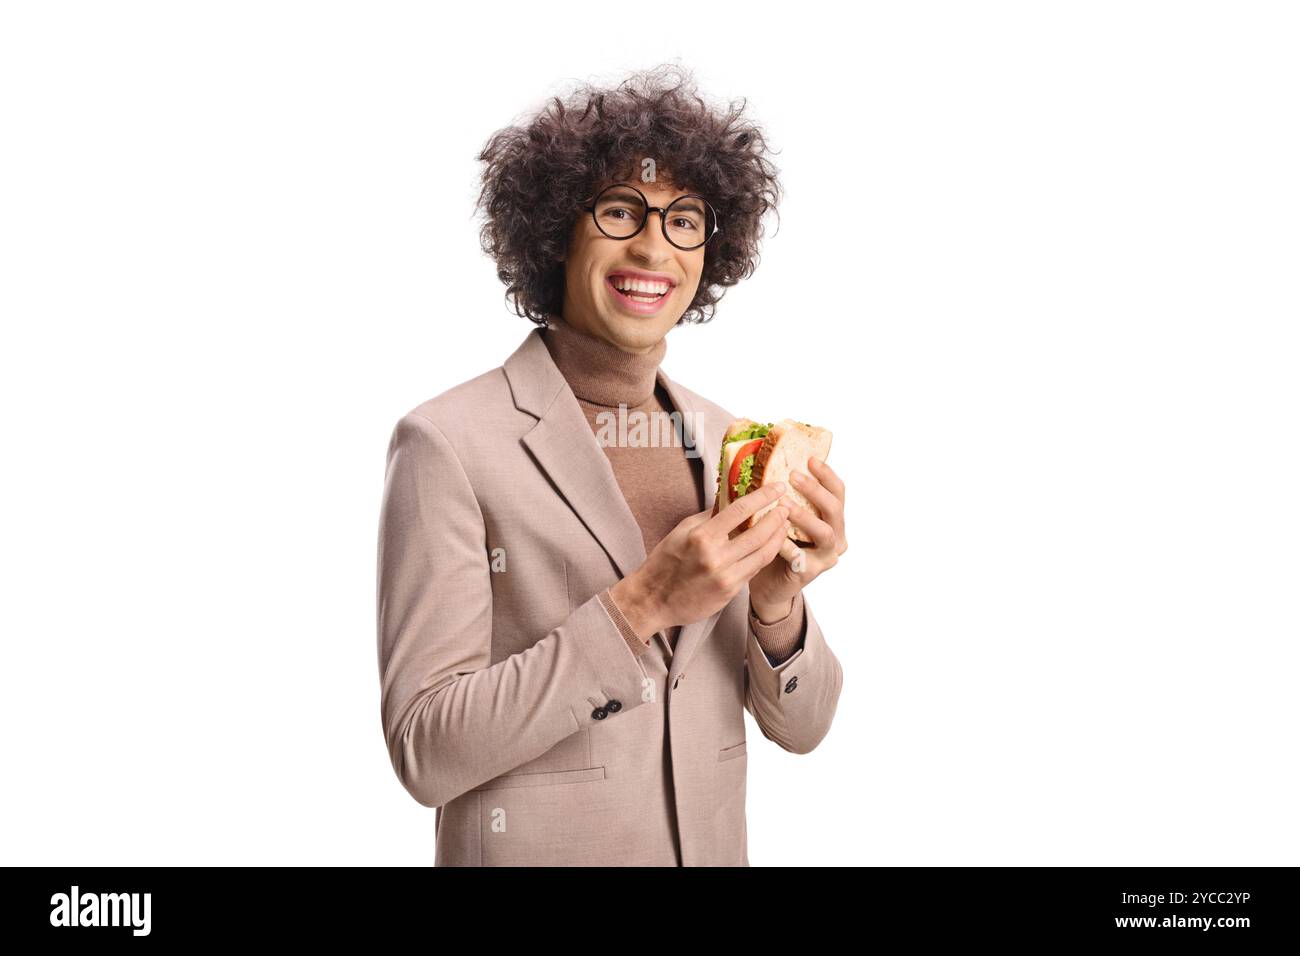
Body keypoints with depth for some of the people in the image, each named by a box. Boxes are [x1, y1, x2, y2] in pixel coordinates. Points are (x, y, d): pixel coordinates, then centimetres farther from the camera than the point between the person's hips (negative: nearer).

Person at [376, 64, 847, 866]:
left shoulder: (728, 442, -1)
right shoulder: (450, 443, -15)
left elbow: (798, 726, 1)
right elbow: (426, 749, -19)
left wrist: (776, 603, -18)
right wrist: (639, 606, -26)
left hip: (714, 845, 5)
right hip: (533, 846, -4)